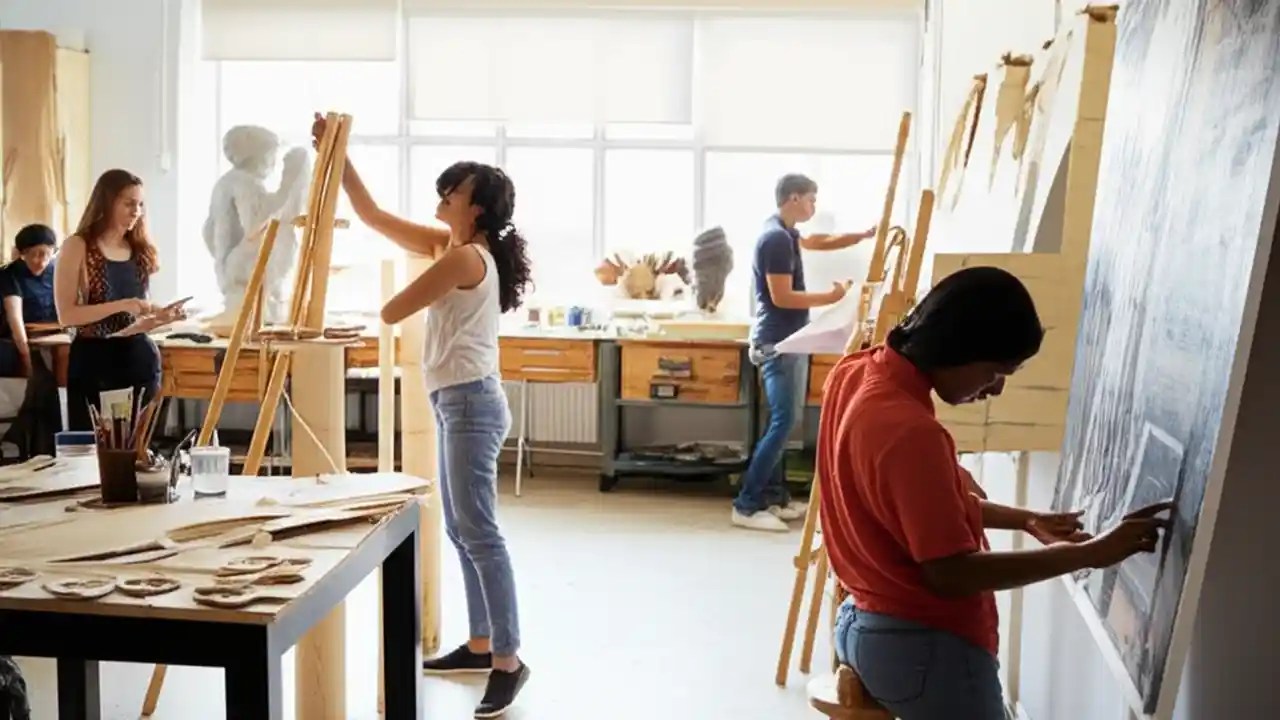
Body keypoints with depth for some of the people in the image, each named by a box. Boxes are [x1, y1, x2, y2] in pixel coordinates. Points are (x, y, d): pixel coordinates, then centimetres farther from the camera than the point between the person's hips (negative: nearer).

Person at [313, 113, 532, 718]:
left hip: (472, 402, -10)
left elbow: (391, 312, -13)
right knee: (460, 529, 15)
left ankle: (508, 661, -5)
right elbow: (373, 216, 15)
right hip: (454, 402, 10)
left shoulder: (465, 257, -16)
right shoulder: (447, 246, 12)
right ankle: (481, 645, 24)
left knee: (479, 530, -10)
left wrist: (413, 288, 9)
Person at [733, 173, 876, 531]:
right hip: (778, 343, -10)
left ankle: (774, 497, 17)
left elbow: (817, 242, 31)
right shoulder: (776, 238, -18)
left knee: (781, 421, 12)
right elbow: (781, 297, -22)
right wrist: (831, 296, -15)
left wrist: (864, 236, 20)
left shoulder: (784, 233, 13)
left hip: (786, 341, 10)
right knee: (783, 423, -11)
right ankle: (746, 505, -9)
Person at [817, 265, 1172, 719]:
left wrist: (1025, 521, 10)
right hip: (923, 647, -9)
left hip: (864, 623, 9)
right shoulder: (909, 431, -29)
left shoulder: (856, 373, 0)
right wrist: (1090, 553, -23)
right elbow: (952, 573, -26)